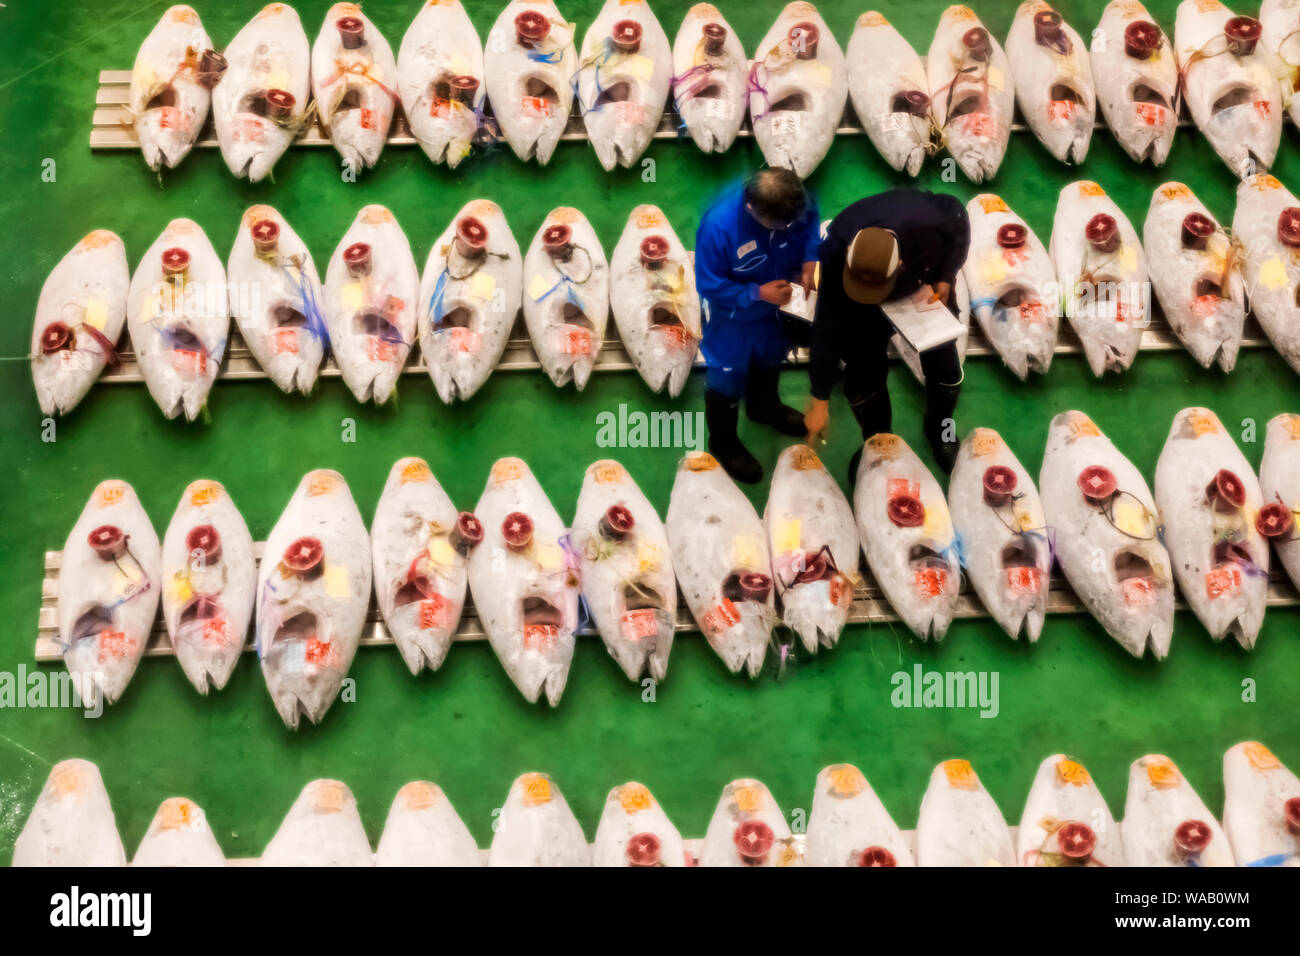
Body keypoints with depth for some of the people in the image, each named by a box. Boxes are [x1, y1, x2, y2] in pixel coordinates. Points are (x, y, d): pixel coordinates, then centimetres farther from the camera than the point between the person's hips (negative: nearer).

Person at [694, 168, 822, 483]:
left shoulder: (796, 203, -28)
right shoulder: (718, 226, -41)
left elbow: (811, 224, -4)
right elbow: (710, 286, -29)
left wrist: (809, 260, -20)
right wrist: (757, 293, -35)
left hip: (773, 305, 5)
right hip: (731, 315, -5)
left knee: (771, 357, 32)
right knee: (726, 378, 16)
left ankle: (765, 407, 64)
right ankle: (723, 443, 43)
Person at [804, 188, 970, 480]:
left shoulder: (929, 223, -43)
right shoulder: (834, 253, -41)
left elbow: (958, 221, -16)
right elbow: (826, 326, -33)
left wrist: (945, 278, -26)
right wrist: (820, 400, -29)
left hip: (926, 282, 1)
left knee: (944, 361, 5)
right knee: (862, 370, -5)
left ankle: (941, 432, 35)